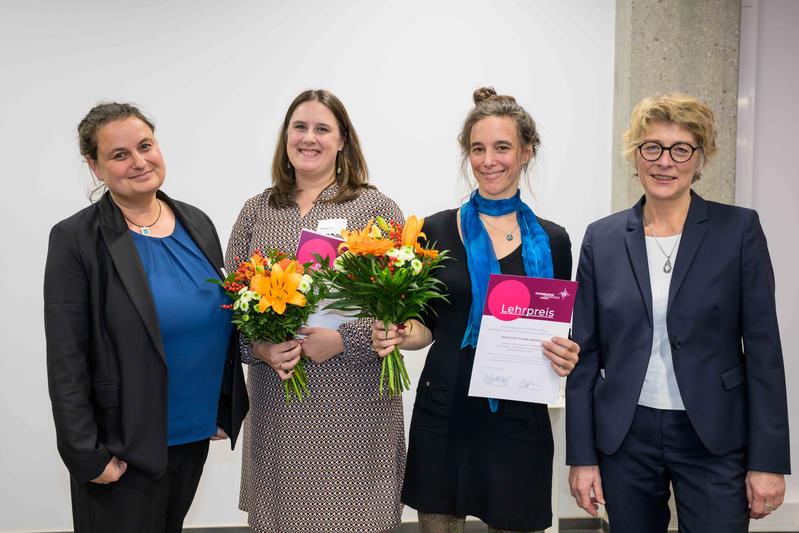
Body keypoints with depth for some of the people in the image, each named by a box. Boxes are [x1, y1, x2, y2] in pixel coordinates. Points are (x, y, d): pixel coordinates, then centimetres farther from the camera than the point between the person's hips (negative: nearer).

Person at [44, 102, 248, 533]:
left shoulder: (197, 223, 3)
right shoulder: (75, 239, -12)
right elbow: (66, 360, -13)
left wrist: (227, 409, 11)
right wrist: (87, 455, -14)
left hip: (196, 433, 5)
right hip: (123, 446, -5)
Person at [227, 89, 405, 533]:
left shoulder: (377, 209, 0)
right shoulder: (256, 212, 10)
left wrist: (342, 339, -16)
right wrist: (257, 347, -8)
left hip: (355, 405, -2)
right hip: (276, 401, 3)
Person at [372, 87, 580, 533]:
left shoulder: (551, 240, 2)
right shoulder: (437, 230, 1)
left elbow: (557, 334, 8)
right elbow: (427, 324, 5)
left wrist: (566, 357, -13)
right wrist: (399, 335, -15)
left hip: (519, 416, 0)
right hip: (445, 411, 0)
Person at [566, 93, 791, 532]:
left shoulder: (739, 229, -3)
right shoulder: (602, 237, 2)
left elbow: (763, 348, -3)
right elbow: (585, 353, 3)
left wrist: (768, 460, -6)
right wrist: (582, 455, 1)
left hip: (714, 438, -1)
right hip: (625, 436, 2)